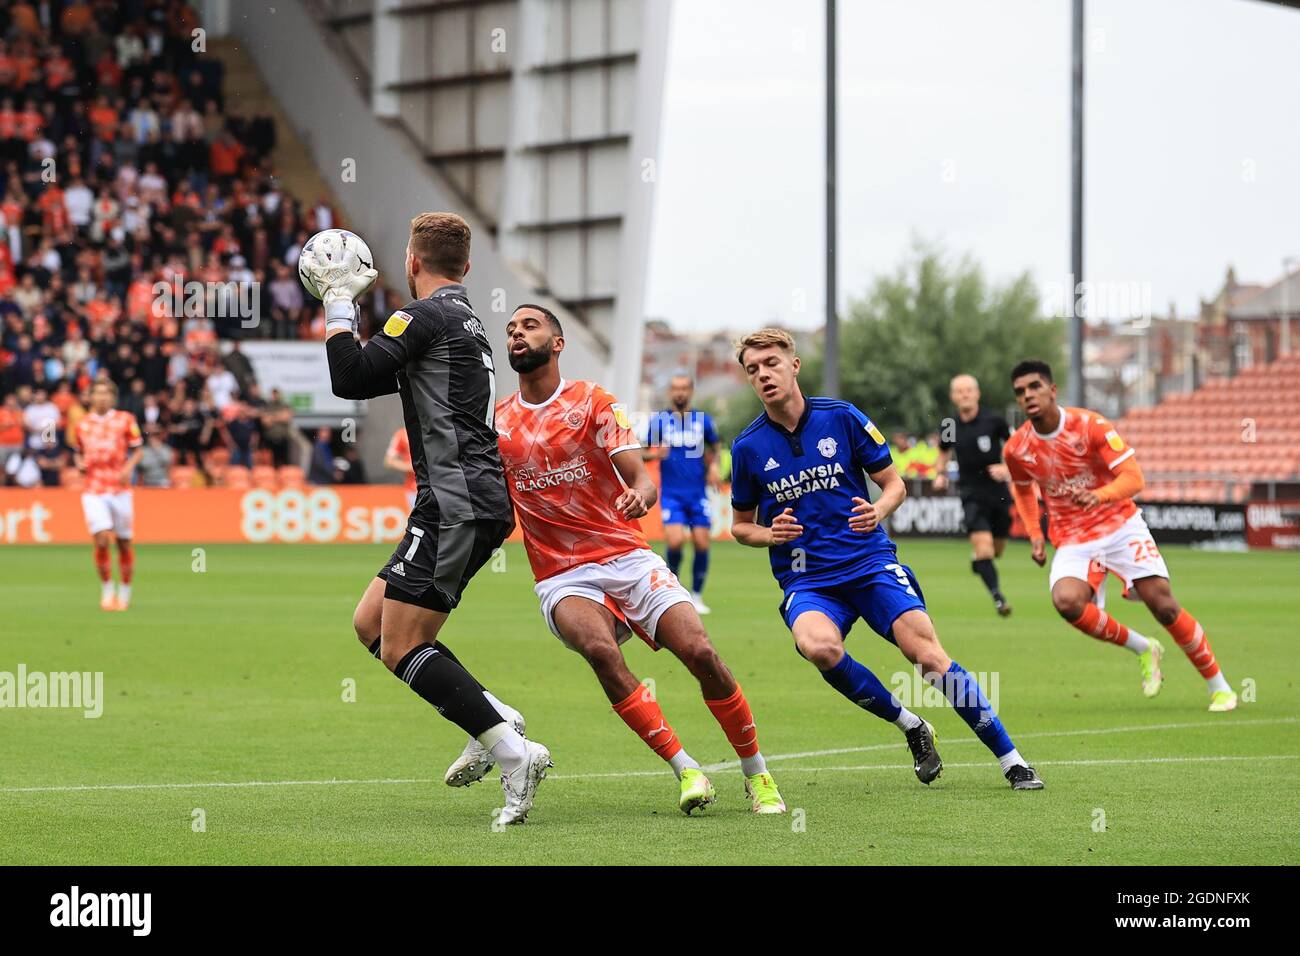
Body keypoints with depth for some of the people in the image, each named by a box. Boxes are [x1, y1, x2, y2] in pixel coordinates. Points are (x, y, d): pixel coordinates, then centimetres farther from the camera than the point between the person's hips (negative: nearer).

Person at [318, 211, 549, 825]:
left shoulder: (426, 315, -8)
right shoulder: (465, 320, 22)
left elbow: (350, 379, -15)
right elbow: (375, 378, 33)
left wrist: (337, 302, -4)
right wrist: (342, 304, 30)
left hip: (455, 502, -10)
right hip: (478, 503, 10)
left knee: (400, 648, -10)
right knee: (370, 623, 12)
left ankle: (513, 752, -16)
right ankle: (494, 721, 7)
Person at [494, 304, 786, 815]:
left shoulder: (593, 402, 2)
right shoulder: (497, 422, 8)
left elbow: (641, 476, -7)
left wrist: (641, 494, -31)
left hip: (628, 557, 0)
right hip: (564, 578, 0)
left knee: (700, 652, -17)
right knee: (599, 648, -32)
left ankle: (757, 776, 2)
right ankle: (686, 771, -26)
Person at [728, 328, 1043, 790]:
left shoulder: (841, 417, -1)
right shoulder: (748, 447, 2)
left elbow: (895, 483, 8)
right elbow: (741, 525, 14)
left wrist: (878, 511, -14)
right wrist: (771, 534, -8)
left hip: (870, 561, 0)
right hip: (806, 579, 0)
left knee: (929, 655, -18)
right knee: (819, 645, -33)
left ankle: (1011, 760, -6)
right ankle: (910, 726, -10)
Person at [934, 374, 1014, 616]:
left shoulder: (994, 421, -7)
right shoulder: (951, 427, 0)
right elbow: (944, 451, 21)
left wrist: (1006, 468, -12)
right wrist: (941, 474, 4)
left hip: (998, 491, 1)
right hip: (972, 494, -1)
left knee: (997, 550, 13)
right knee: (983, 548, -19)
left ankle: (977, 556, 48)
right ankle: (997, 596, -15)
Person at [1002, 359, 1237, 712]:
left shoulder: (1090, 425, -15)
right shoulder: (1016, 449, -5)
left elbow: (1133, 477, -19)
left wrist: (1099, 496, -39)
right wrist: (1035, 535, 7)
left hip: (1121, 526, -2)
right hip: (1072, 540, 2)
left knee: (1164, 606, -12)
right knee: (1066, 600, -29)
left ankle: (1219, 687, 7)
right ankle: (1142, 649, -4)